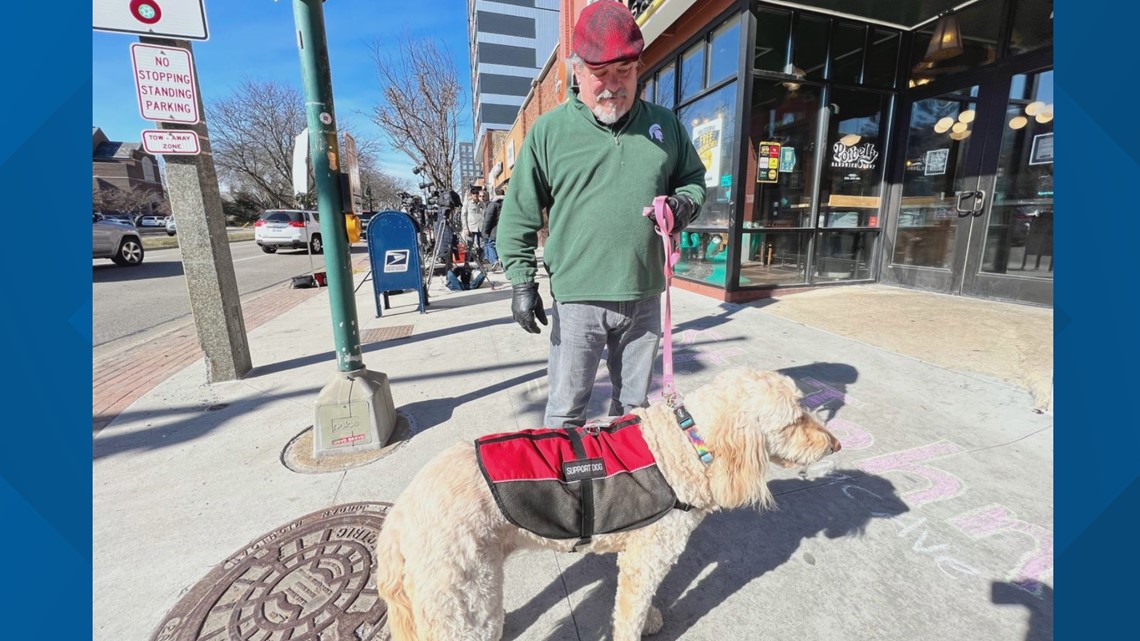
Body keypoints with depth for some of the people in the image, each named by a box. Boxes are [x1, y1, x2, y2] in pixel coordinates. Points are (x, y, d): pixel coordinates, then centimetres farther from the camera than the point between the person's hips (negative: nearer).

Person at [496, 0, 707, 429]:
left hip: (645, 296, 4)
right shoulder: (549, 130, -2)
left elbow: (694, 179, 20)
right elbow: (519, 217, -1)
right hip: (578, 297, -3)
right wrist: (521, 281, -6)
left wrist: (682, 205, -3)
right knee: (567, 410, 9)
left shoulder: (665, 125, 7)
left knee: (634, 405, 21)